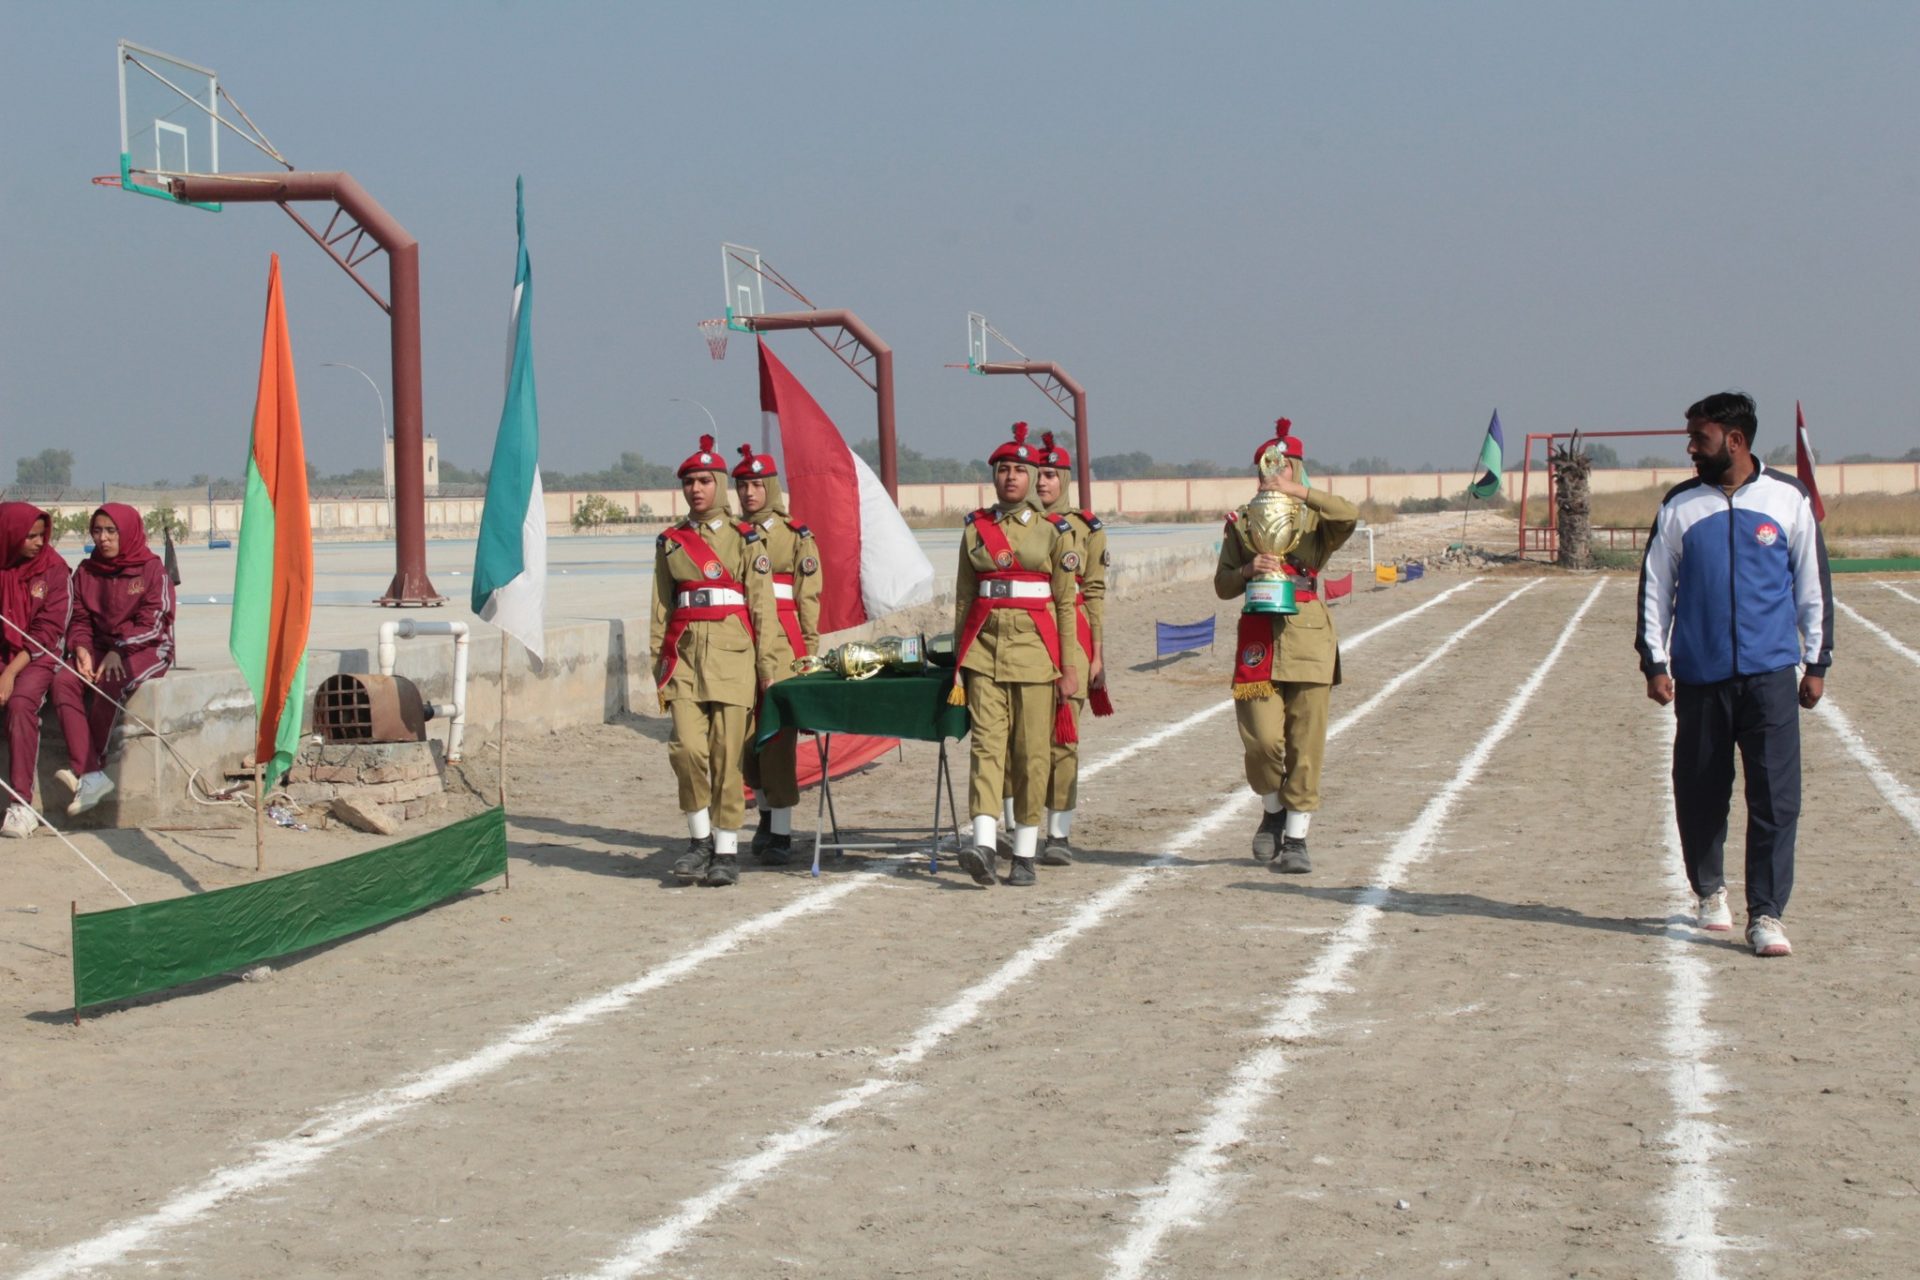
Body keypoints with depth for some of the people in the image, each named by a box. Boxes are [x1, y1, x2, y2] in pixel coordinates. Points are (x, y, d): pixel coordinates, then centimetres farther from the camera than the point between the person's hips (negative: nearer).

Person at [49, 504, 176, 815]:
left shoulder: (152, 569, -2)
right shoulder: (87, 571, 12)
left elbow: (152, 624, -9)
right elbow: (79, 619, 11)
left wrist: (120, 652, -21)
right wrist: (81, 648, -11)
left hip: (147, 650, -4)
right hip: (100, 649, 5)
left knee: (110, 684, -37)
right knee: (63, 682, -28)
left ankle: (90, 767, -22)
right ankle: (91, 776, -38)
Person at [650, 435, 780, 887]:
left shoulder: (744, 540, 5)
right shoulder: (671, 541, 11)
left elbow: (762, 607, 4)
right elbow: (661, 608, 14)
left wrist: (765, 667, -1)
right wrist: (659, 664, 8)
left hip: (732, 654, -2)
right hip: (685, 651, 2)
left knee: (726, 753, -4)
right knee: (687, 747, -11)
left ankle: (726, 850, 4)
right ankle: (700, 841, 5)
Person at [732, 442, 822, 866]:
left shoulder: (796, 536, 4)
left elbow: (808, 597, 4)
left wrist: (809, 651, -1)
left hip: (782, 643, -4)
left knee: (777, 735, -10)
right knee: (746, 735, 7)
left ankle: (781, 833, -9)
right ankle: (767, 814, 26)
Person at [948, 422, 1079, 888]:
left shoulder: (1052, 531, 4)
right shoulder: (976, 529, 9)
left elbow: (1066, 603, 4)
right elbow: (964, 598, 12)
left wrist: (1068, 667, -1)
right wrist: (959, 662, 8)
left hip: (1034, 649, -1)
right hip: (985, 646, 1)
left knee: (1033, 751, 0)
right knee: (986, 742, -11)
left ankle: (1025, 855, 8)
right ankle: (983, 844, -22)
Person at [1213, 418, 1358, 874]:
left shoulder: (1314, 520, 7)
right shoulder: (1241, 523, 11)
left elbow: (1350, 515, -17)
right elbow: (1222, 585, 9)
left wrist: (1298, 491, -20)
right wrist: (1248, 571, -12)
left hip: (1308, 637, -1)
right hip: (1258, 639, 1)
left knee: (1306, 742, -2)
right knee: (1262, 738, -8)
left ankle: (1296, 839, 6)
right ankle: (1274, 813, 20)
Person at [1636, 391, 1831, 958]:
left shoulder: (1788, 499, 4)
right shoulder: (1680, 506, 6)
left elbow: (1812, 584, 9)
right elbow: (1655, 587, 9)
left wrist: (1817, 662, 7)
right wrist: (1653, 662, 2)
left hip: (1770, 673, -1)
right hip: (1699, 675, 2)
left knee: (1775, 795, -8)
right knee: (1700, 793, 7)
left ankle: (1766, 915, -7)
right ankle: (1709, 891, 28)